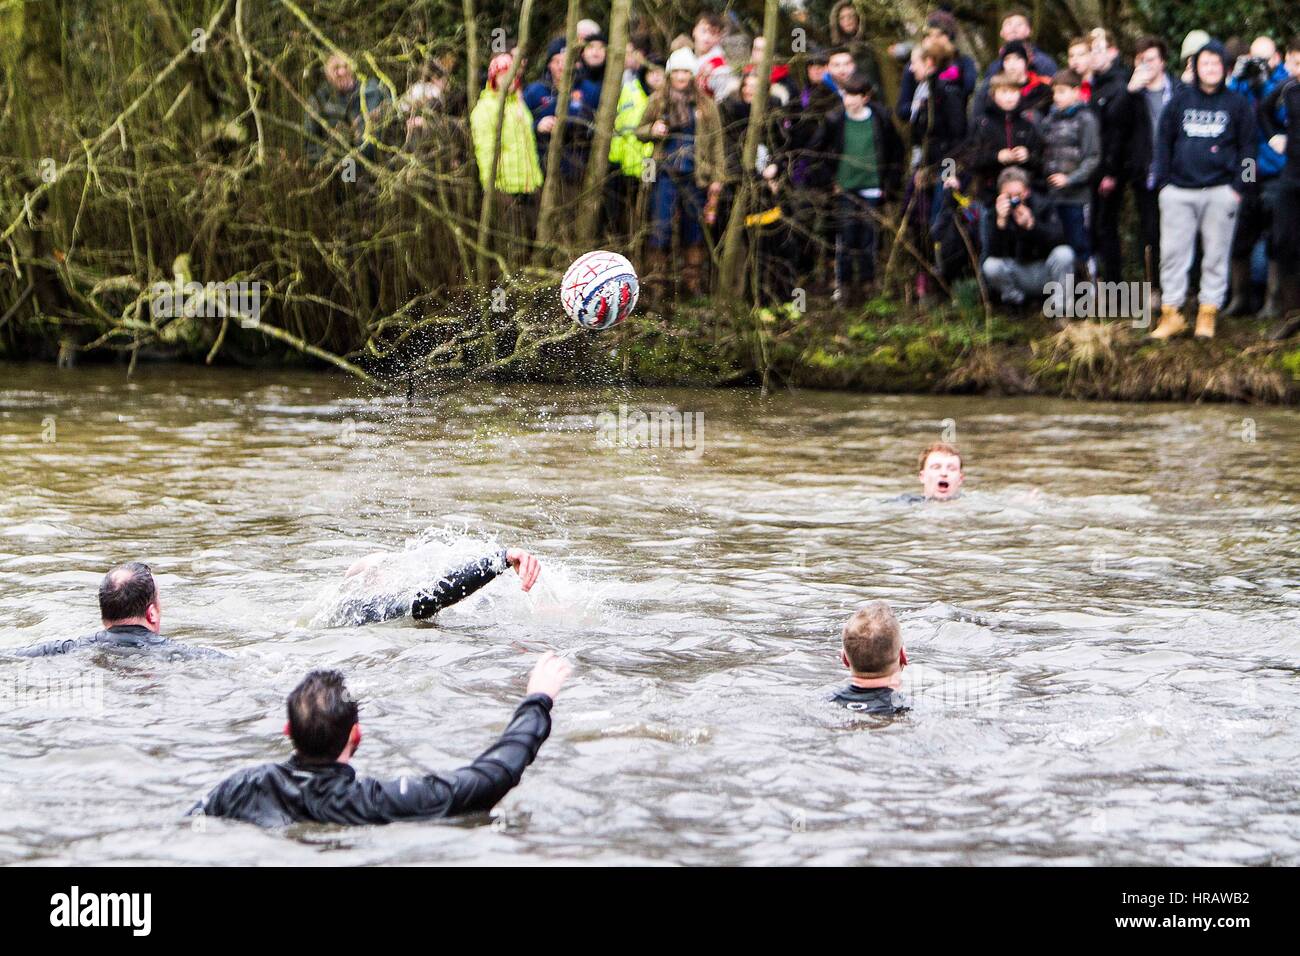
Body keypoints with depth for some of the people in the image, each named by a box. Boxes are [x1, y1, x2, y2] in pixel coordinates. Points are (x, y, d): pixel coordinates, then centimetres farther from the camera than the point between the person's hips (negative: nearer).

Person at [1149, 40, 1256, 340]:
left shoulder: (1237, 104, 5)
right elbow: (1164, 141, 10)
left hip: (1220, 191, -1)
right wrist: (1163, 181, 2)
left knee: (1216, 254, 3)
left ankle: (1208, 314, 10)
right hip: (1179, 191, 1)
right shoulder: (1180, 100, 9)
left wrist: (1238, 186, -3)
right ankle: (1171, 313, 5)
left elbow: (1247, 147, 6)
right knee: (1172, 253, 0)